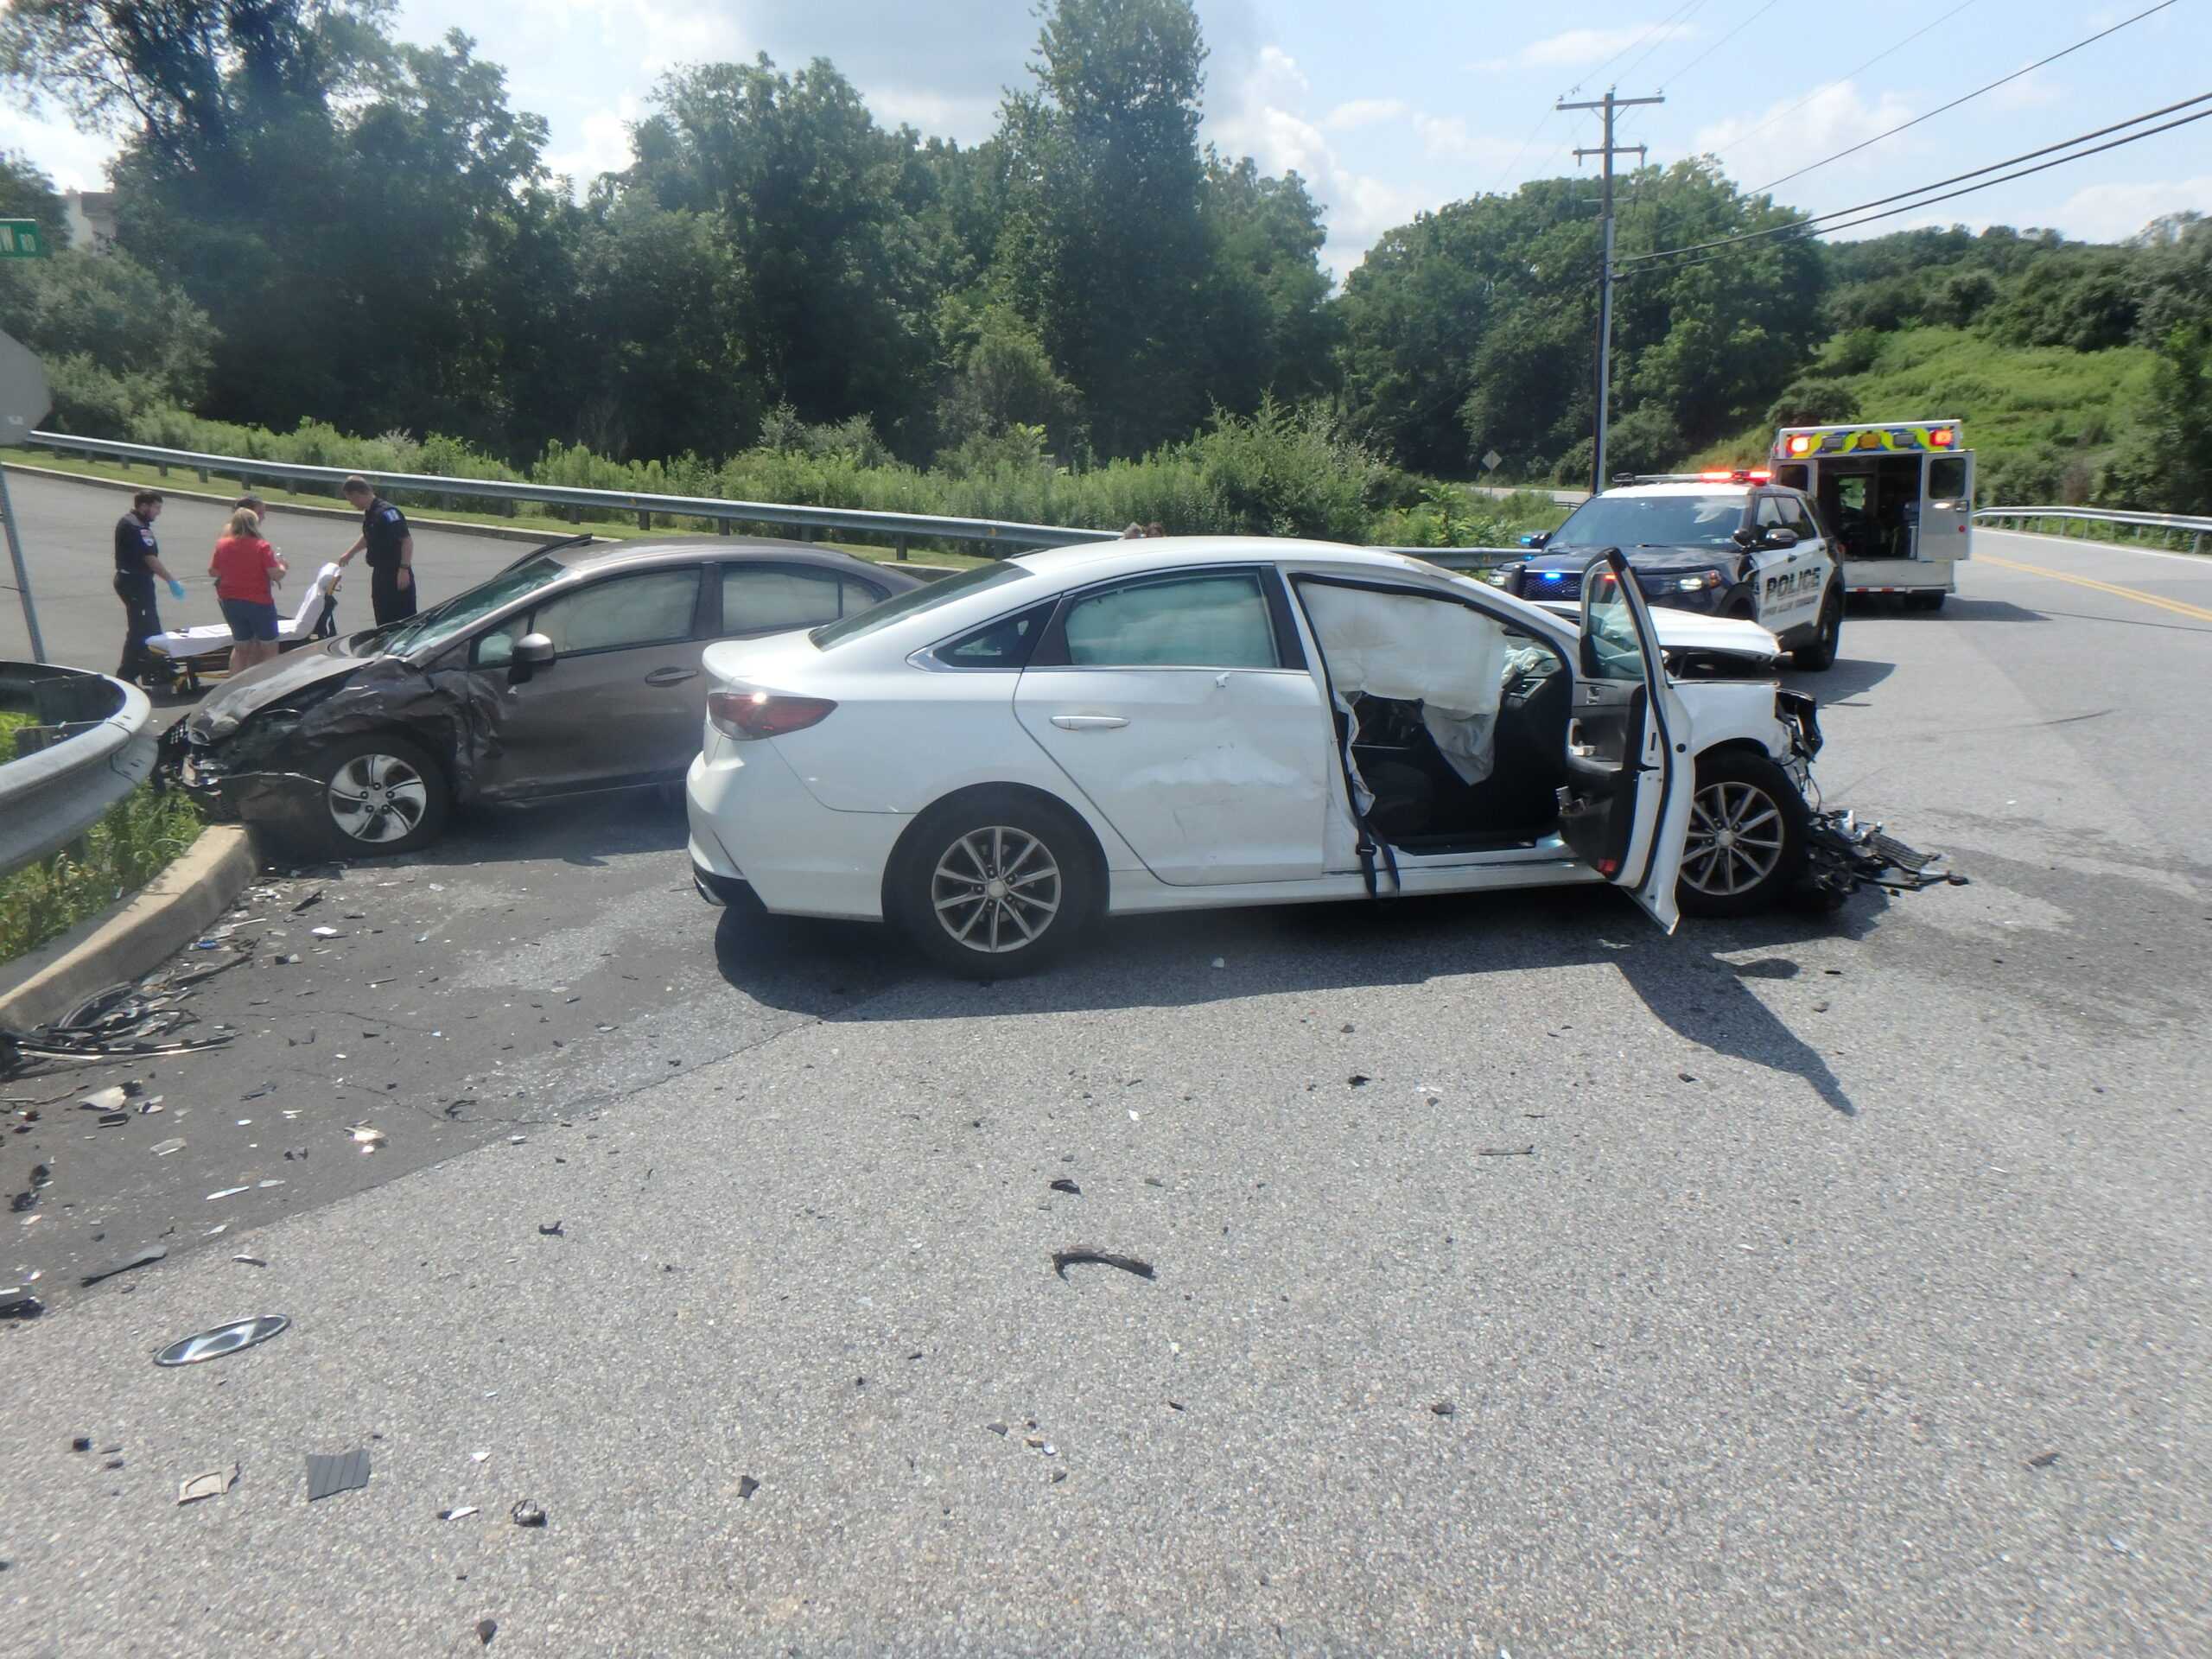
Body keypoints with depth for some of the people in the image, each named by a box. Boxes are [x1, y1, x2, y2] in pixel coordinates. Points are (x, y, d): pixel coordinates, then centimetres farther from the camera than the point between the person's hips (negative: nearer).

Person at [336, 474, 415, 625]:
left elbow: (407, 540, -24)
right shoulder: (370, 513, 11)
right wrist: (349, 553, 38)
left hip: (397, 576, -10)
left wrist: (404, 569, -27)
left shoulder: (386, 512, -18)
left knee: (403, 621, -10)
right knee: (383, 619, 15)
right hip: (381, 573, 10)